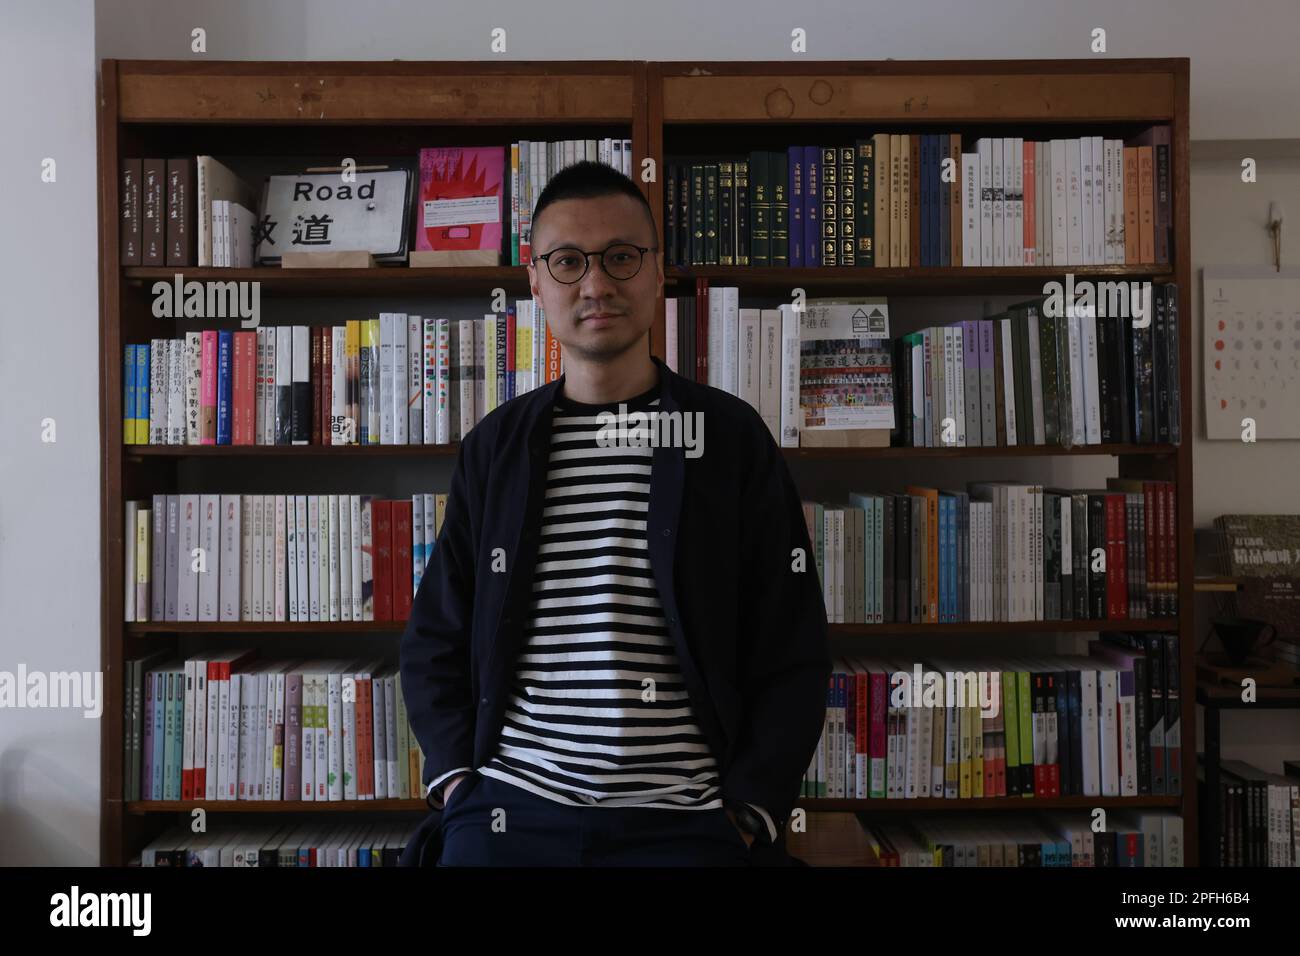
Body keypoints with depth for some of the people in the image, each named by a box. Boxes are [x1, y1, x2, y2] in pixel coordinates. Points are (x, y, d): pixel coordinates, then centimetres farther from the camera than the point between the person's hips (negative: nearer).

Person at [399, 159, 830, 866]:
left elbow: (792, 656, 0)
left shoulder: (732, 436, 0)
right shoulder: (494, 446, 6)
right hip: (507, 818, 2)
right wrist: (460, 784, -2)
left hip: (683, 825, -1)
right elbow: (435, 643, 11)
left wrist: (749, 813, -8)